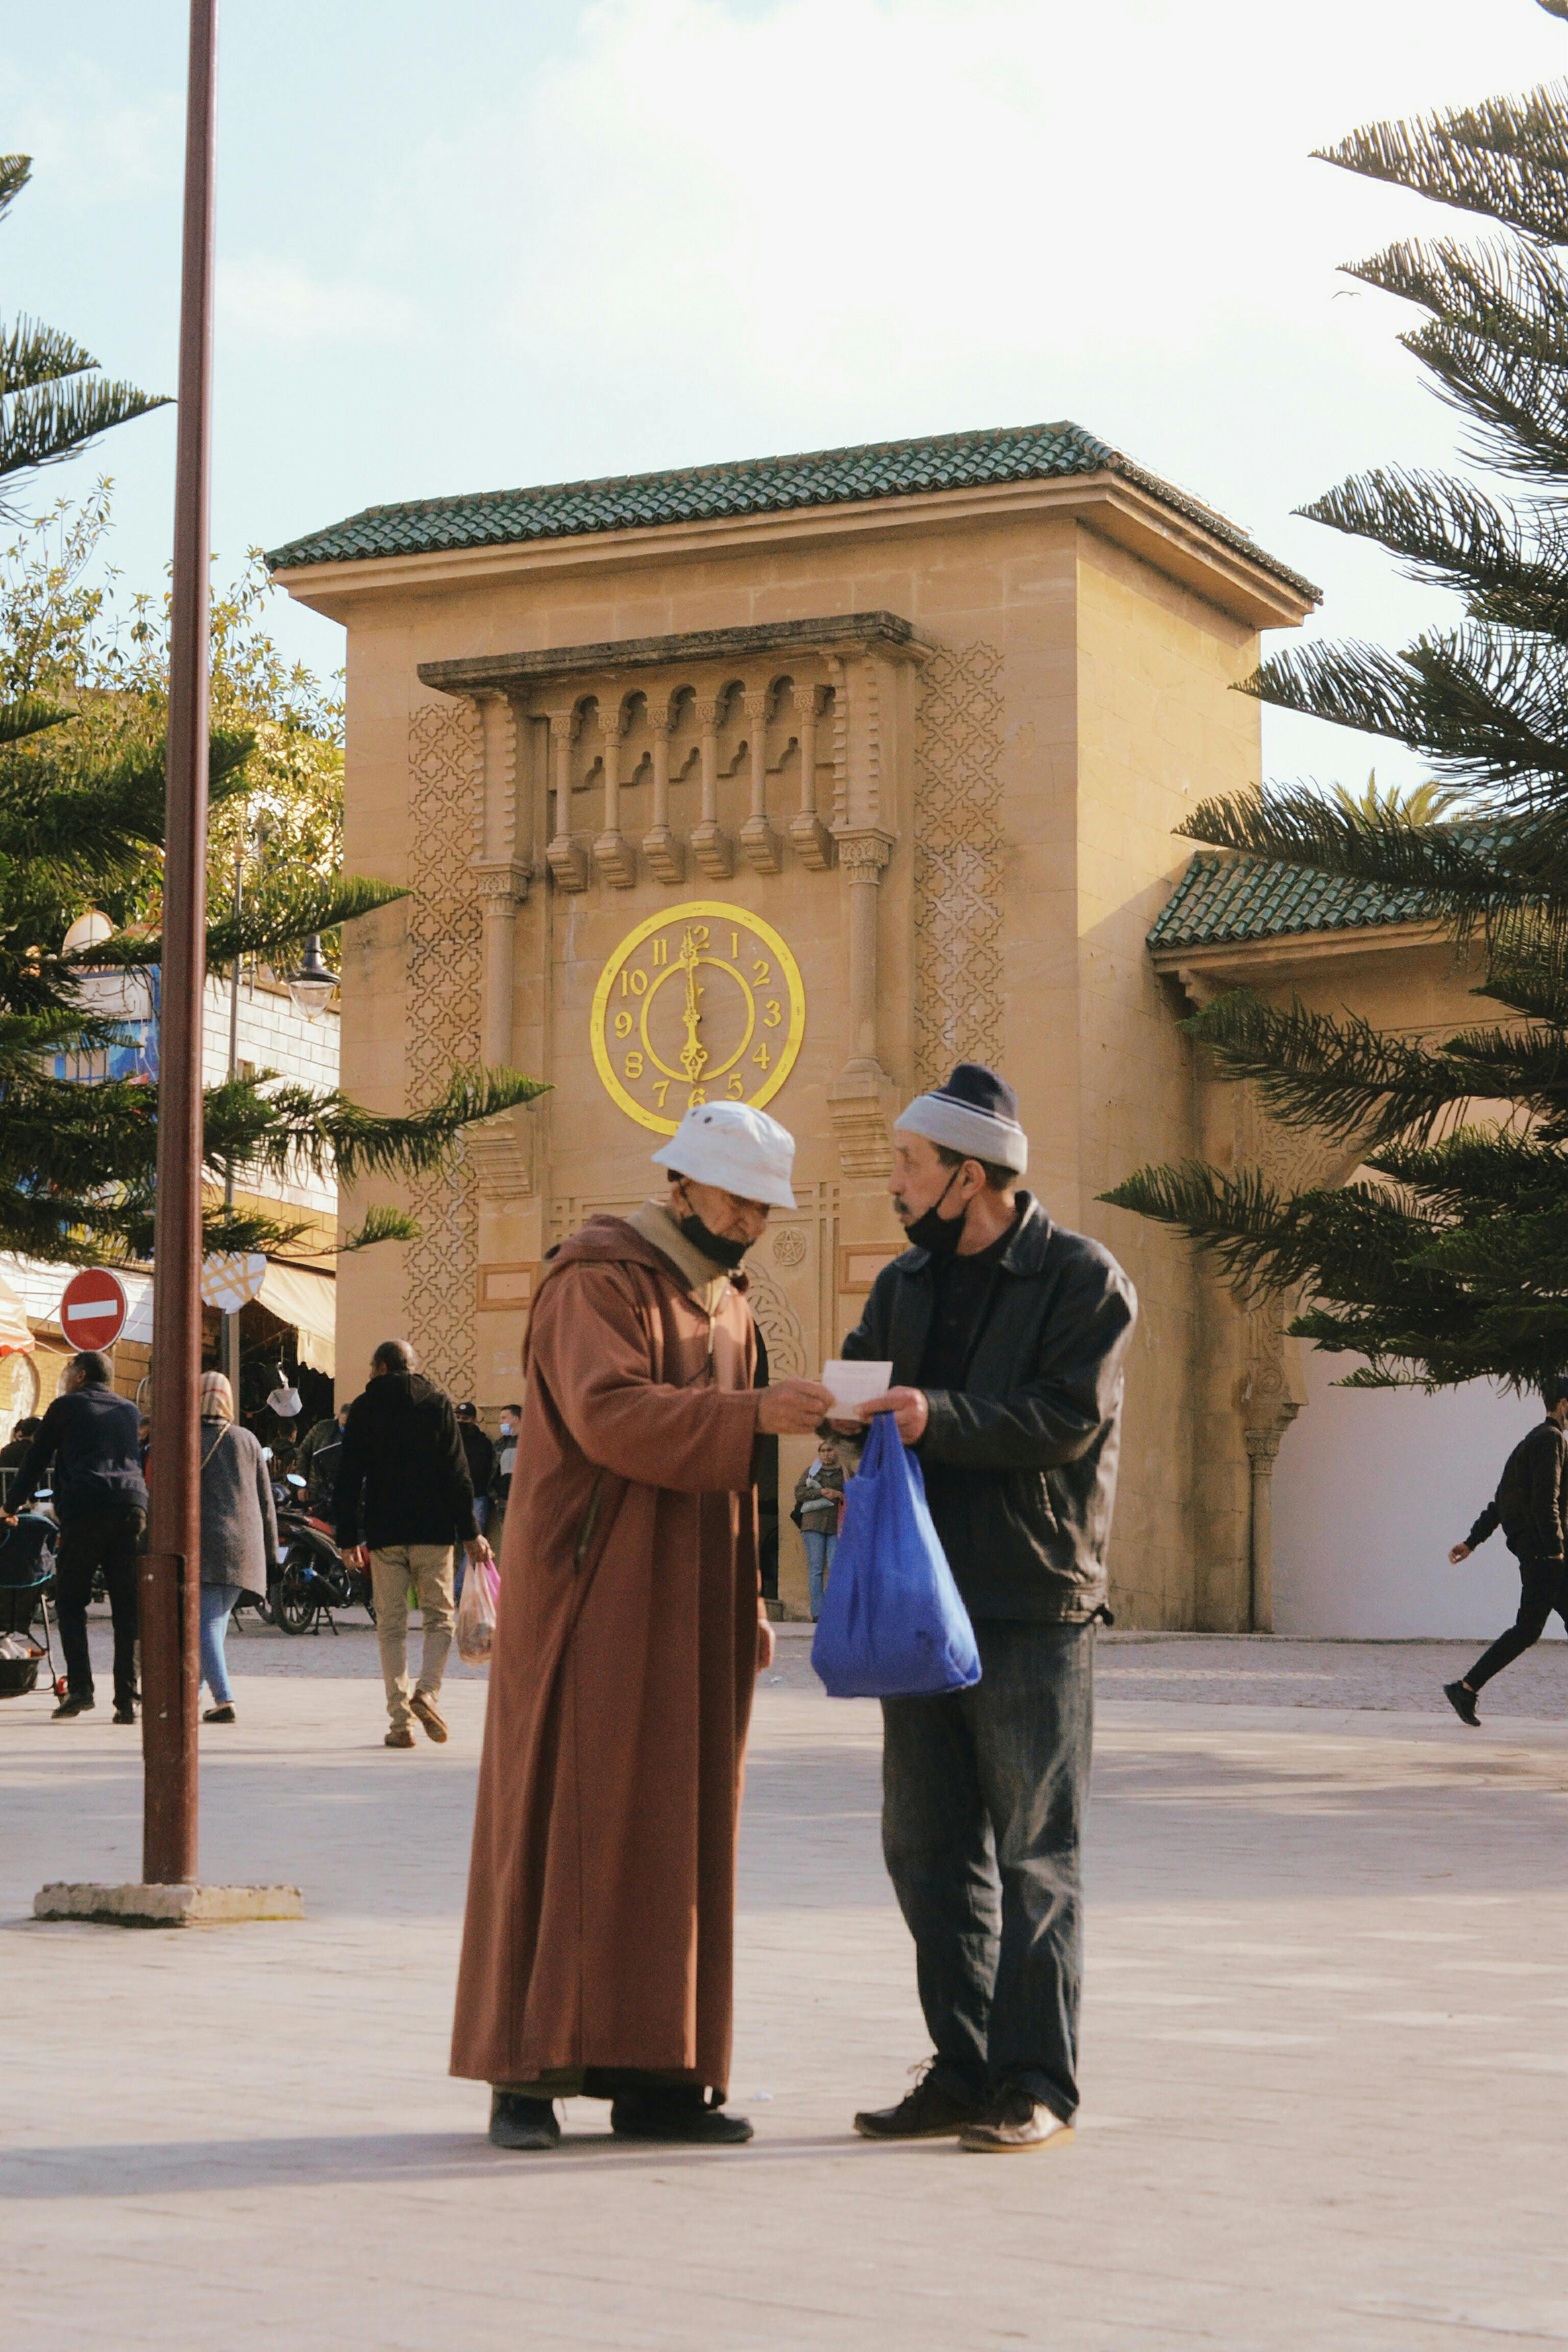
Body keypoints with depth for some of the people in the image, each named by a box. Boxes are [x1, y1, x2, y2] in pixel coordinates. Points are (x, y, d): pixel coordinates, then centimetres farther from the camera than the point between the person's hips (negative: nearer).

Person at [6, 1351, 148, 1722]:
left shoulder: (66, 1407, 12)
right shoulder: (130, 1411, 23)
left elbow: (37, 1459, 17)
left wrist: (15, 1504, 29)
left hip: (85, 1510, -4)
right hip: (133, 1507, 4)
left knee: (70, 1602, 4)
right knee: (127, 1609, 3)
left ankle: (80, 1687, -10)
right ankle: (127, 1699, -3)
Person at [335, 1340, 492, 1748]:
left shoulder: (364, 1409, 5)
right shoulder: (438, 1403, 5)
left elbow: (349, 1477, 2)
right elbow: (456, 1473, 0)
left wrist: (349, 1538, 5)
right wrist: (469, 1533, 1)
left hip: (384, 1533, 0)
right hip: (433, 1531, 0)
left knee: (391, 1626, 4)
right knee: (440, 1616, 9)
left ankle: (400, 1720, -2)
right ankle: (427, 1691, -13)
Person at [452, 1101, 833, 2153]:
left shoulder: (729, 1309, 18)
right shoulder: (598, 1280, -8)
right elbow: (609, 1413, -24)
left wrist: (750, 1607, 14)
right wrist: (754, 1412, -32)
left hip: (690, 1612, 8)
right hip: (594, 1600, -8)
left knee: (680, 1831, 5)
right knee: (564, 1825, -8)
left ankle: (651, 2074, 8)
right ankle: (525, 2072, -4)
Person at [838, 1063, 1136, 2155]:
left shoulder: (1084, 1278, -5)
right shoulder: (906, 1284, 16)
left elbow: (1067, 1421, -15)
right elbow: (862, 1392, 17)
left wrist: (939, 1418, -24)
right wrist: (844, 1408, -6)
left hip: (1033, 1609, -7)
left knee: (1034, 1856, -3)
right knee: (931, 1850, 8)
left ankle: (1037, 2085, 2)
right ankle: (965, 2073, 16)